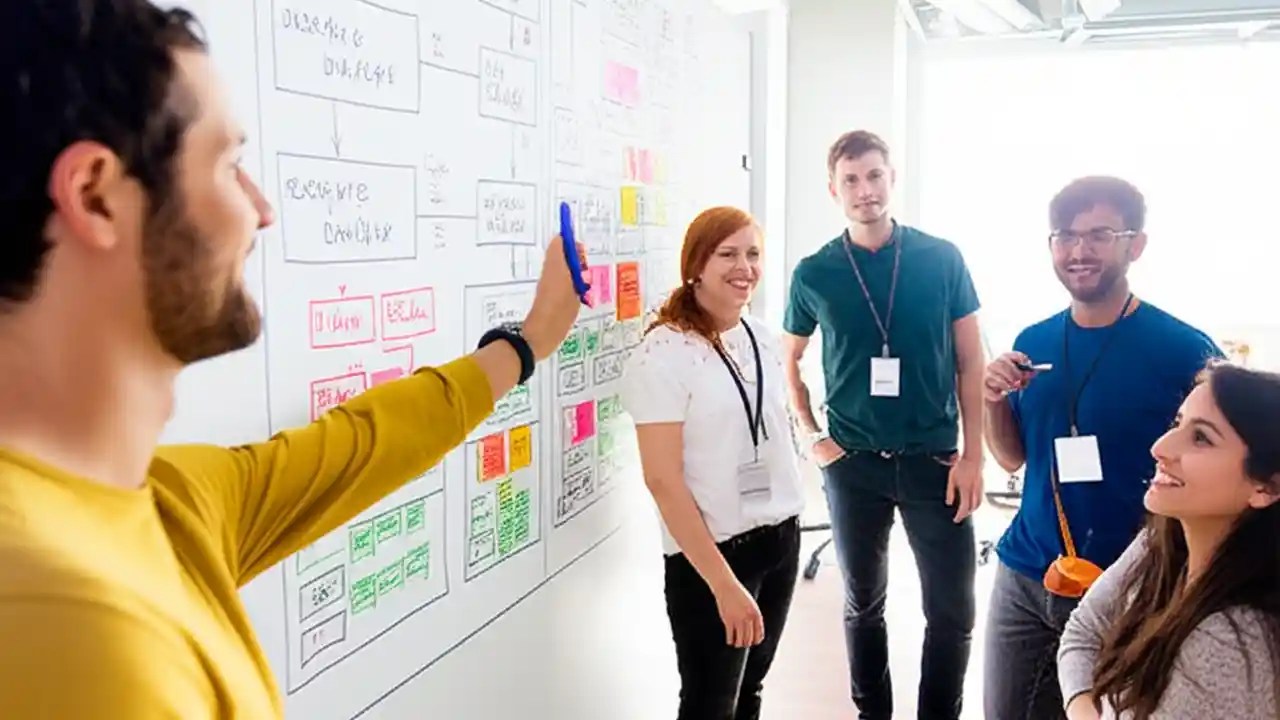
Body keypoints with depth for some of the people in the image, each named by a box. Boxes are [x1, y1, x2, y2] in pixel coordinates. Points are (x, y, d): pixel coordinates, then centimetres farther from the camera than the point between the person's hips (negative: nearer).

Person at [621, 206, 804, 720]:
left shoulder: (762, 338, 6)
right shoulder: (664, 353, -16)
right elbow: (662, 479, -20)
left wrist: (787, 523, 15)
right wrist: (723, 582, -21)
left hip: (781, 536, 7)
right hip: (711, 553, -6)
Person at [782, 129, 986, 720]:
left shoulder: (943, 259, -4)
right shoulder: (814, 274, -2)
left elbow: (970, 363, 0)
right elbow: (788, 360, 12)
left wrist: (972, 454, -5)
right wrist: (810, 436, 3)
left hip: (934, 460, 0)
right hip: (852, 464, 1)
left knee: (952, 611, 5)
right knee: (863, 605, 15)